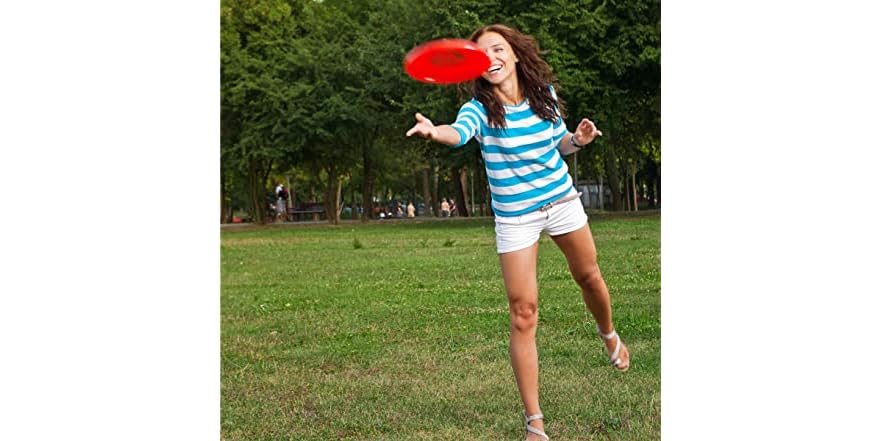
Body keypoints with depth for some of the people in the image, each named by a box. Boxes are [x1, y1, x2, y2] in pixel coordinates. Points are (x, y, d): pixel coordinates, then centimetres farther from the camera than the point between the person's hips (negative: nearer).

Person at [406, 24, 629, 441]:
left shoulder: (545, 93, -5)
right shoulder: (480, 108, -18)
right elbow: (459, 132, -42)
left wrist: (578, 139, -13)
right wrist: (435, 131, -65)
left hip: (562, 201, 3)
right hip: (515, 217, -3)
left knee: (589, 278, 21)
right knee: (523, 313, -8)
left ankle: (609, 335, 58)